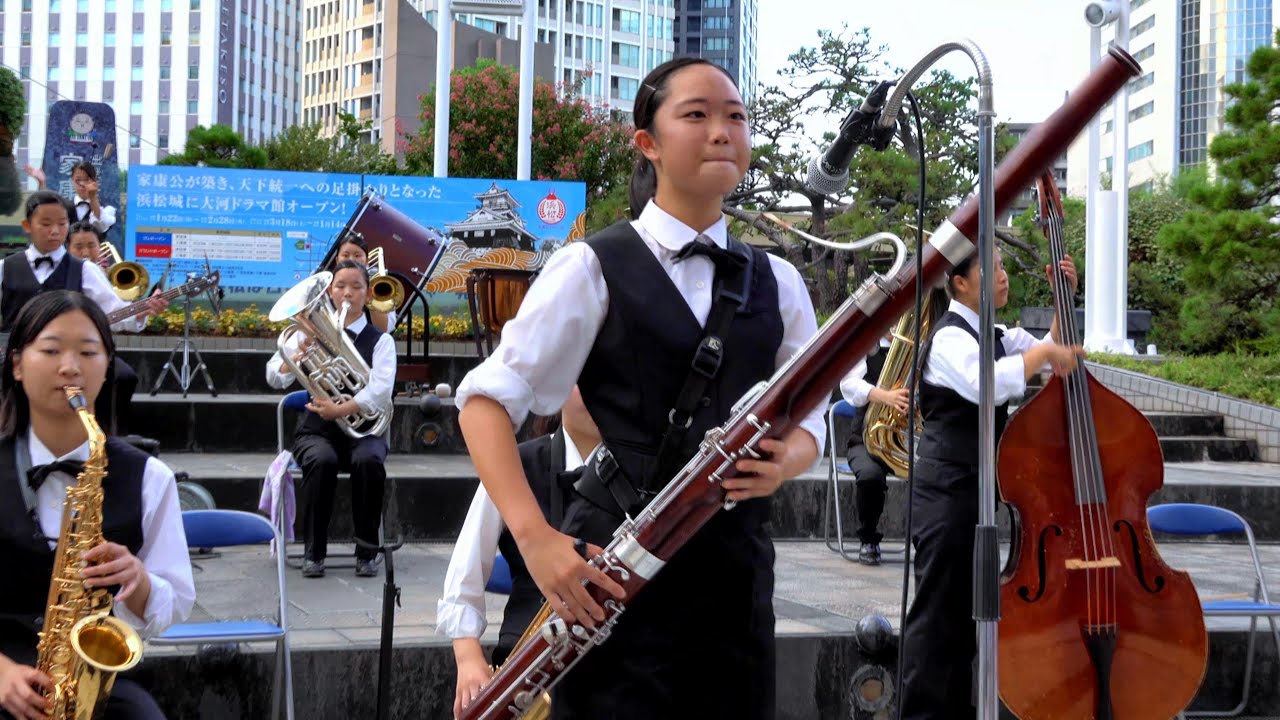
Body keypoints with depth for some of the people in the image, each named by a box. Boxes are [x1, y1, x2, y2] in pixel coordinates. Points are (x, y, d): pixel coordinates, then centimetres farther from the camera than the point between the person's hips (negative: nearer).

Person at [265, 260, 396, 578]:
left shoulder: (380, 340, 4)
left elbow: (380, 392, -12)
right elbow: (275, 378, 0)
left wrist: (341, 409, -25)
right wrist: (303, 349, -16)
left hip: (363, 430, 0)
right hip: (317, 430, 1)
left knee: (368, 461, -35)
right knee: (322, 460, -34)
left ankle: (367, 551, -18)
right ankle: (313, 552, -20)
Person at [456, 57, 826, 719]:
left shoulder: (774, 283, 11)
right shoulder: (593, 269, -4)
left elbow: (807, 420, 16)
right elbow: (486, 401, -6)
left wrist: (787, 459, -9)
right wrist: (534, 535, -19)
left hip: (737, 568, 5)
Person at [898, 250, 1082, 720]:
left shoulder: (994, 335, 13)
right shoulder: (949, 337, -16)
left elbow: (1057, 354, 15)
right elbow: (987, 384, -35)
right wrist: (1043, 351, -24)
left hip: (974, 489, 10)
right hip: (947, 491, -10)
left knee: (968, 609, 17)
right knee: (938, 611, -7)